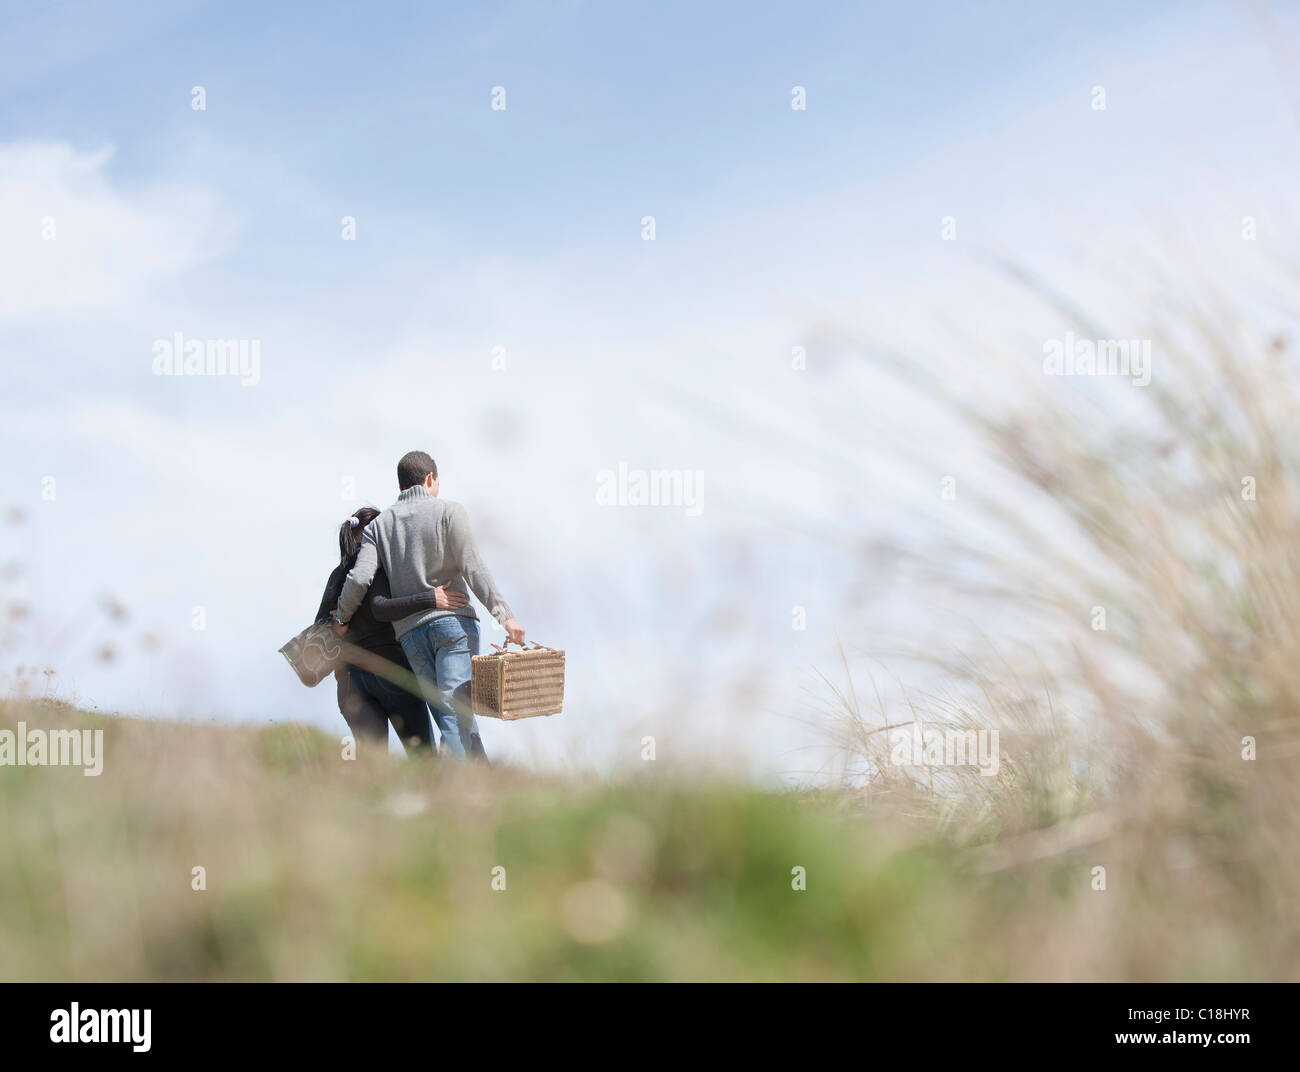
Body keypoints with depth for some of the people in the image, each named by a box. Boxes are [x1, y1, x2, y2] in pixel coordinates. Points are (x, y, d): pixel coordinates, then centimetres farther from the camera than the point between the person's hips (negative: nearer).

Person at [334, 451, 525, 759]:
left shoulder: (379, 525, 13)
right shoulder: (448, 511, 4)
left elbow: (359, 578, 0)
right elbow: (472, 568, -7)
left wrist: (341, 619, 16)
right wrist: (505, 615, -10)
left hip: (410, 633, 4)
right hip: (453, 621, -4)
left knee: (458, 720, 6)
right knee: (457, 717, -12)